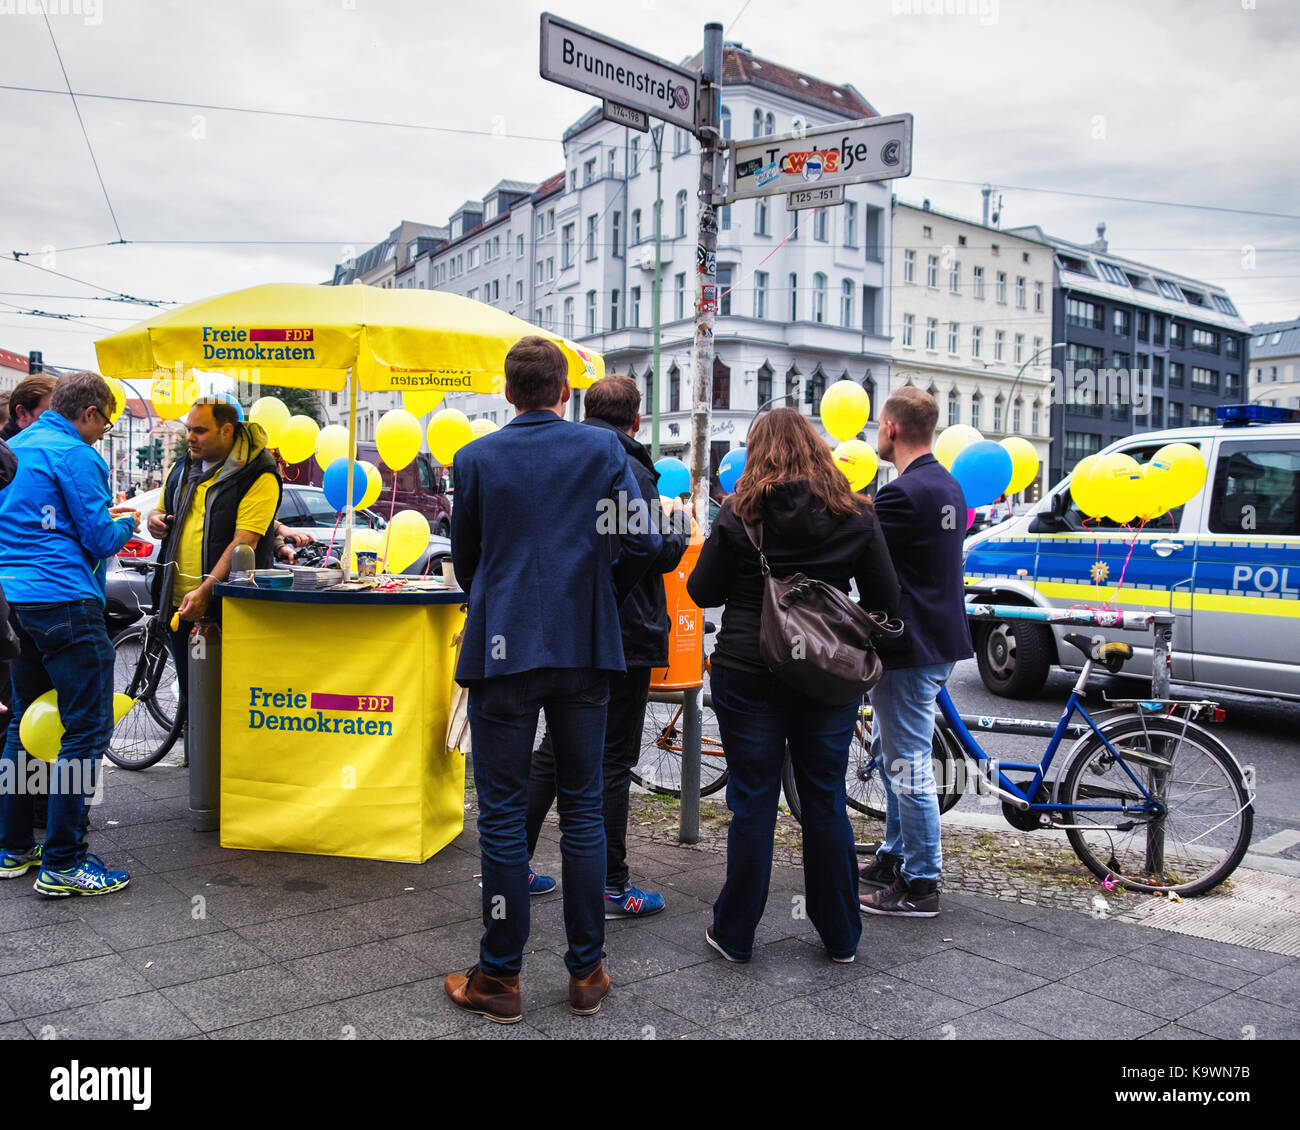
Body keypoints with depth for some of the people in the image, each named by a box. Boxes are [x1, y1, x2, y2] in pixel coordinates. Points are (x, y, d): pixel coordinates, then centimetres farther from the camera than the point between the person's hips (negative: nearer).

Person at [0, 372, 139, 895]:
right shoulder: (75, 456, -11)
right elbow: (100, 540, -11)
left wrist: (103, 515, 24)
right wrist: (126, 524, 9)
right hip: (64, 602, -10)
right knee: (86, 729, -5)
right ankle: (62, 864, -3)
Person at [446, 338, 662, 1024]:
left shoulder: (476, 458, 1)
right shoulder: (602, 449, 0)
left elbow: (464, 558, 10)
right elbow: (642, 543, -6)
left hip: (502, 651, -1)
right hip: (585, 649, 1)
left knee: (502, 813, 6)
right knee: (583, 808, 11)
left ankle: (499, 978, 14)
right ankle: (586, 972, 19)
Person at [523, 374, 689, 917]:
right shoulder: (629, 471, -14)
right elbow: (651, 555, -19)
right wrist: (680, 532, 1)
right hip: (623, 636, -7)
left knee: (554, 751, 17)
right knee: (613, 761, 1)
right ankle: (613, 887, 10)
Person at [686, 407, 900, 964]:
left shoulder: (740, 512, -7)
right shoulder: (855, 514, -1)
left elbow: (703, 592, -2)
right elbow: (885, 599, 2)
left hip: (748, 676, -2)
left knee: (752, 803, 7)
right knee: (826, 802, 13)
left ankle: (734, 934, 19)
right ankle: (841, 937, 24)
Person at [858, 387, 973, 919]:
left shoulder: (905, 493, -20)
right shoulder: (947, 485, 12)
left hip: (910, 649, -11)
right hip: (937, 638, 11)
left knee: (908, 766, -2)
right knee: (890, 750, 22)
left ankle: (919, 885, 8)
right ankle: (895, 856, 34)